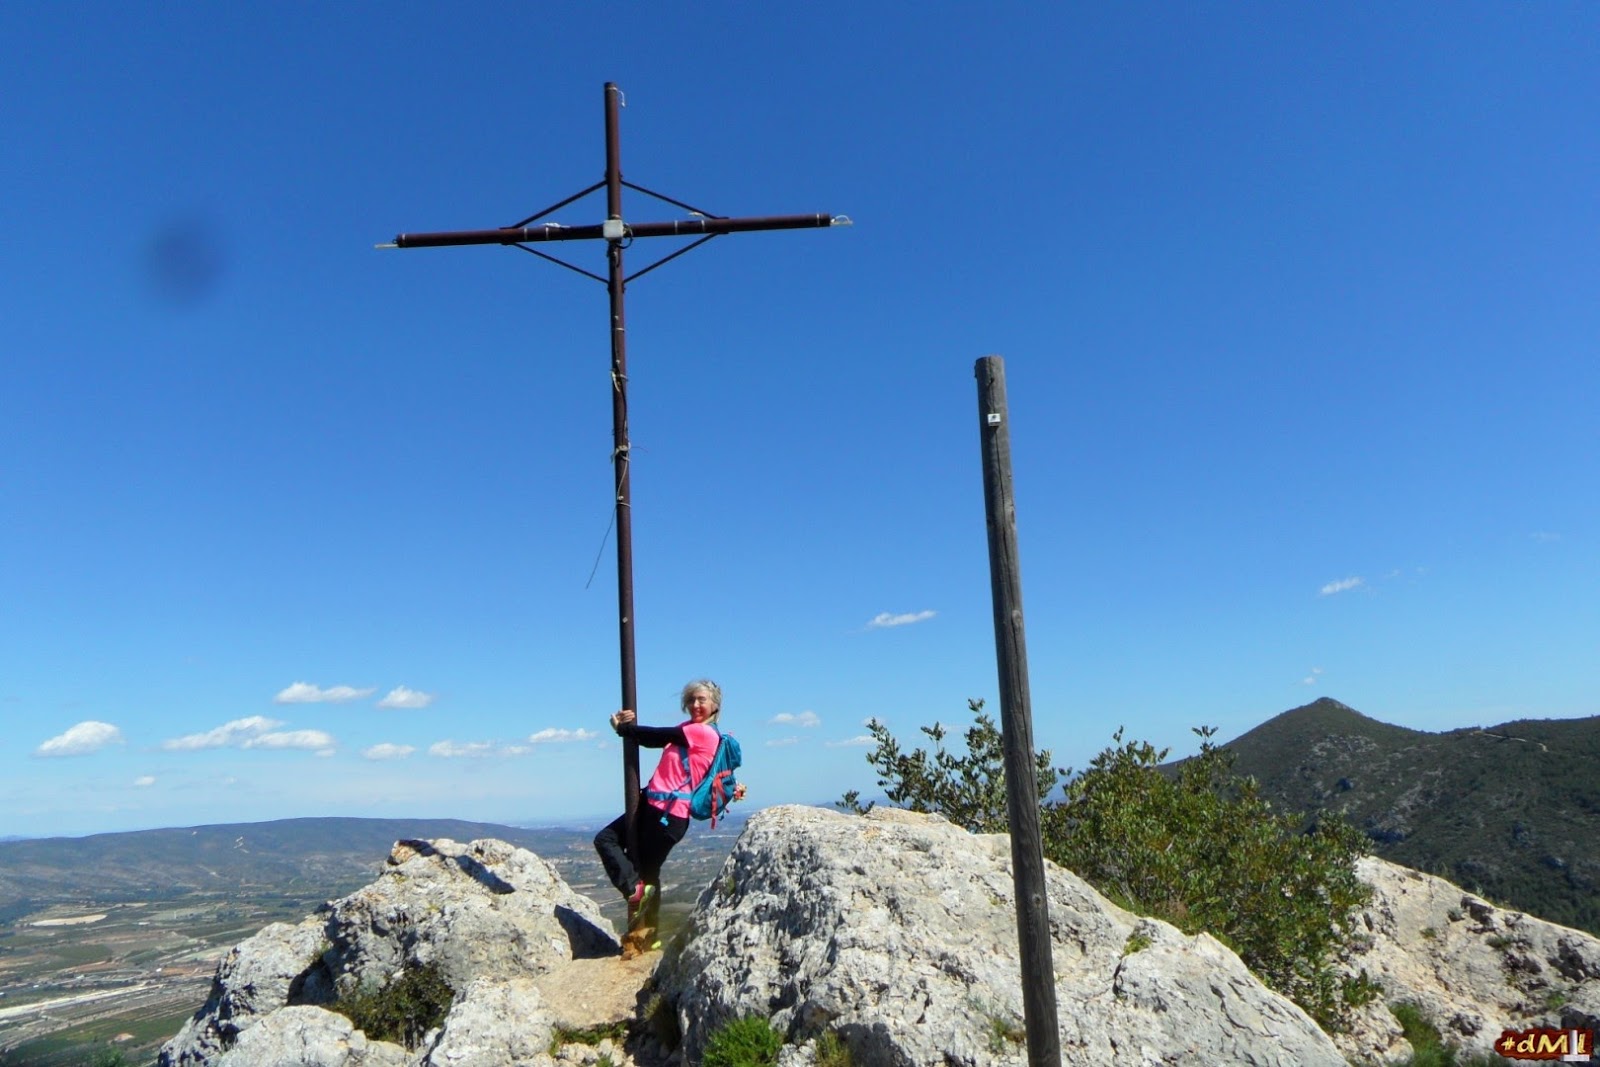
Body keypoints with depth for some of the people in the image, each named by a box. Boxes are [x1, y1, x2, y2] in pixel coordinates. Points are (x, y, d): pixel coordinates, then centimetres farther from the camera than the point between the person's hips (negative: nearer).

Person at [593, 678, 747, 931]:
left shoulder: (704, 733, -14)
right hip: (652, 805, 10)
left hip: (670, 814, -10)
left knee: (647, 871, -1)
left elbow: (656, 736, -13)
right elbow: (655, 738, 5)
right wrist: (629, 725, -12)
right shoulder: (688, 730, 14)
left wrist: (622, 727, 0)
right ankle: (635, 889, 5)